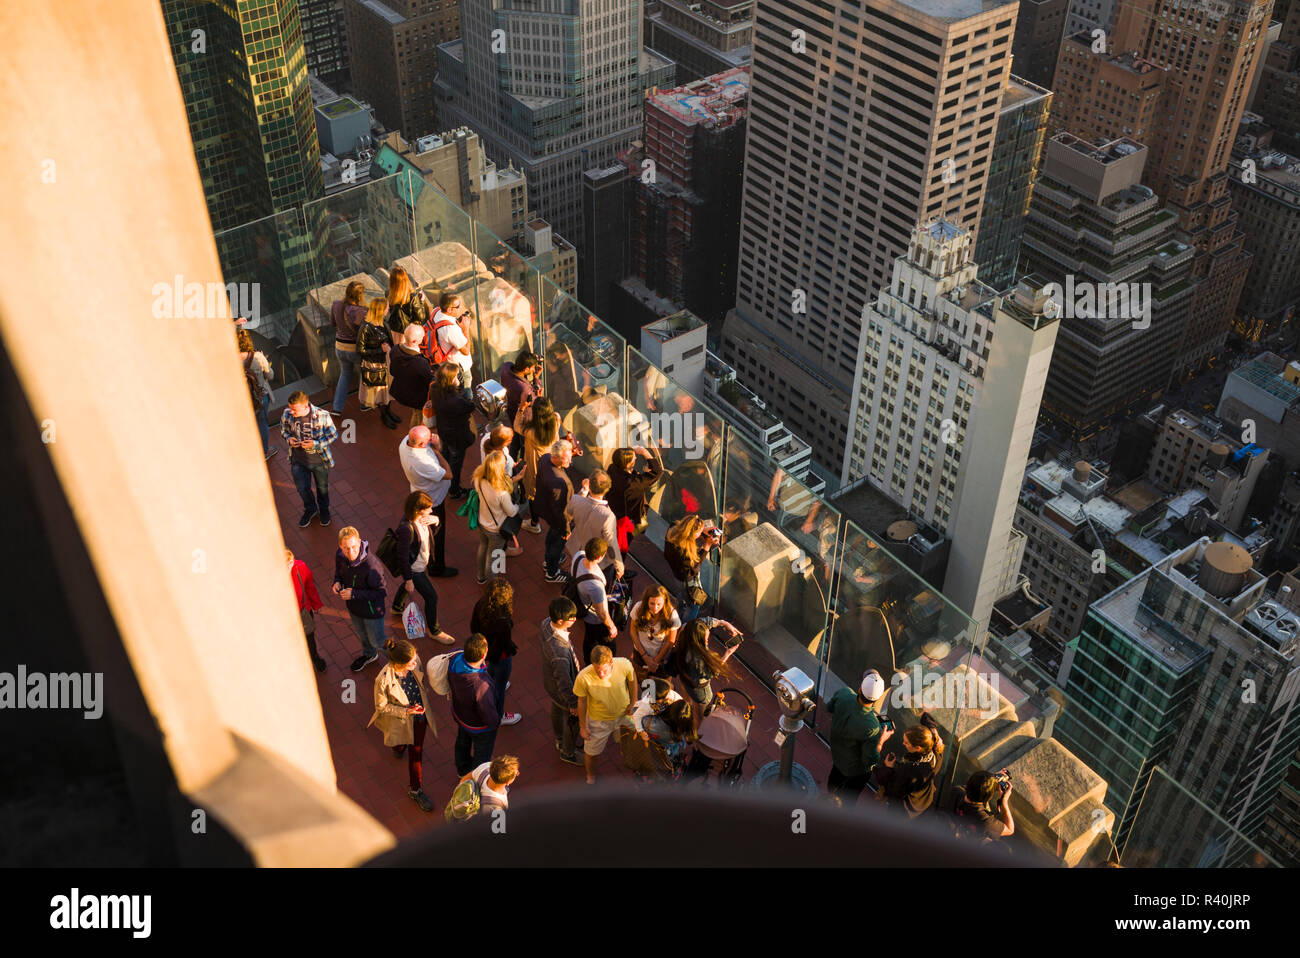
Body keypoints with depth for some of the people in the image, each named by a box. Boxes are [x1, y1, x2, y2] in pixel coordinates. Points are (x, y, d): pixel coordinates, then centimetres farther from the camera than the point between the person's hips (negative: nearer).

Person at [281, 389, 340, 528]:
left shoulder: (321, 416, -29)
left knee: (322, 487, 23)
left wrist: (316, 443, -29)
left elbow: (333, 435, -15)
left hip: (319, 461, -2)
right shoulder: (287, 414, -19)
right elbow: (283, 429, 2)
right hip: (298, 461, 2)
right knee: (302, 489, 20)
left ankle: (324, 509, 54)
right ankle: (310, 510, 52)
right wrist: (289, 438, -20)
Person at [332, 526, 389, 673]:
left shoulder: (371, 566, -39)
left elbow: (381, 592, -27)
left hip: (372, 610, -6)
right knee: (361, 634, 33)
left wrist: (354, 594, -31)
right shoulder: (340, 556, -19)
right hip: (353, 606, 6)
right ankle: (369, 654, 63)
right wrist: (337, 581, -16)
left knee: (376, 640, 16)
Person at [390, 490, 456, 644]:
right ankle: (433, 631, 29)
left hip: (422, 563, 8)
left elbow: (431, 532, 6)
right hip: (414, 569, -8)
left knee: (407, 585, 35)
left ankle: (397, 608, 65)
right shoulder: (406, 528, -39)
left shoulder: (422, 518, -16)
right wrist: (408, 579, -20)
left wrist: (435, 520, -19)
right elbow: (403, 556, -29)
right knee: (431, 597, 5)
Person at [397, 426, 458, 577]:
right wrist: (437, 450, -29)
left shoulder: (405, 442, -20)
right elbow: (448, 474, -31)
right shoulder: (422, 462, -45)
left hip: (418, 491, 9)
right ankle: (436, 568, 37)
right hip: (433, 499, -9)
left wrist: (436, 448, -18)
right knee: (437, 533, 15)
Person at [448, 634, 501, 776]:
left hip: (459, 711, 6)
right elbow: (489, 715, -30)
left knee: (463, 741, 35)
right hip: (479, 726, -6)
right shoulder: (482, 686, -48)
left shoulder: (455, 660, -29)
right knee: (482, 753, 25)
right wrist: (496, 722, -8)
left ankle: (462, 769, 62)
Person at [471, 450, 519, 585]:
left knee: (482, 550, 32)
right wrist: (518, 506, 1)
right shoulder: (502, 493, -41)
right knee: (492, 558, 20)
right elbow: (511, 512, -23)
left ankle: (481, 577, 57)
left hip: (482, 523, 6)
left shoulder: (479, 480, -25)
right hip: (496, 530, -6)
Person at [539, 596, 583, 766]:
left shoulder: (546, 623, -24)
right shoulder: (560, 651, -47)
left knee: (556, 711, 34)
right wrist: (573, 703, -20)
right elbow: (564, 681, -34)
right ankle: (568, 753, 48)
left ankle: (560, 741, 62)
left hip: (551, 683, 8)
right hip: (562, 692, -8)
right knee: (573, 720, 21)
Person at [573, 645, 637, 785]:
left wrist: (632, 703, 1)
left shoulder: (624, 665, -35)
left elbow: (632, 679, -9)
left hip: (623, 713, 2)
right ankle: (591, 776, 53)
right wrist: (583, 726, -6)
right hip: (598, 720, -2)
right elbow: (582, 701, -17)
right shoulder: (583, 678, -38)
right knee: (591, 751, 19)